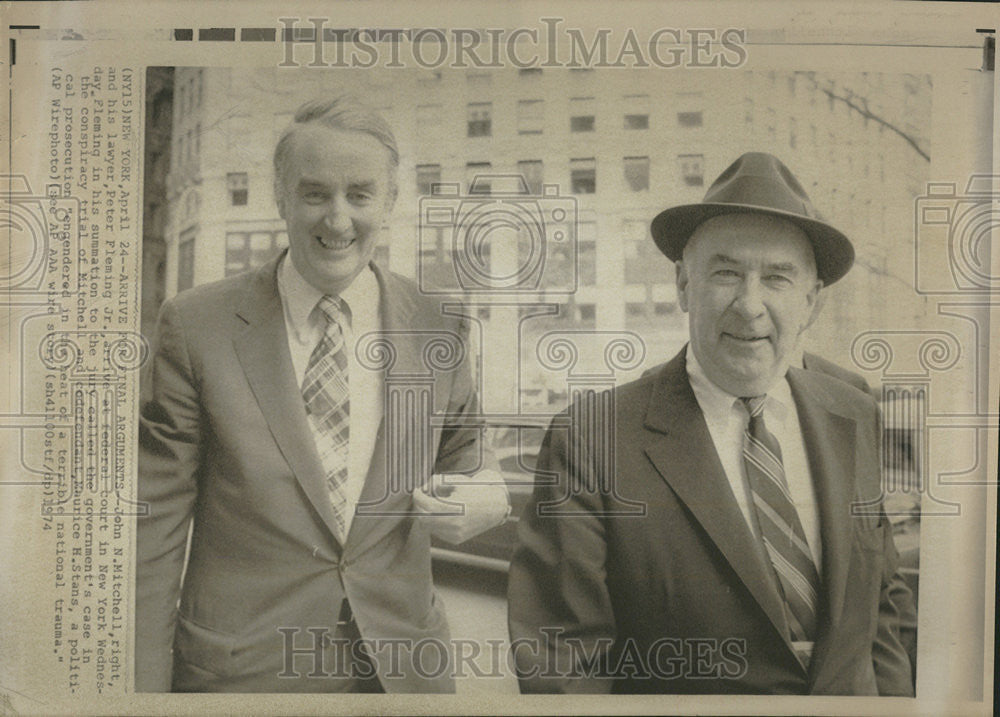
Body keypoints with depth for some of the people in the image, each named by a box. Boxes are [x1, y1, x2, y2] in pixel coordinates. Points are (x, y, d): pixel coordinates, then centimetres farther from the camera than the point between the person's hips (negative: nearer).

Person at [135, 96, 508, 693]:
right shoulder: (195, 326, -7)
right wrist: (147, 687, -8)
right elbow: (154, 528, -6)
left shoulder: (441, 328, -2)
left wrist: (487, 495, -13)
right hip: (239, 670, -2)